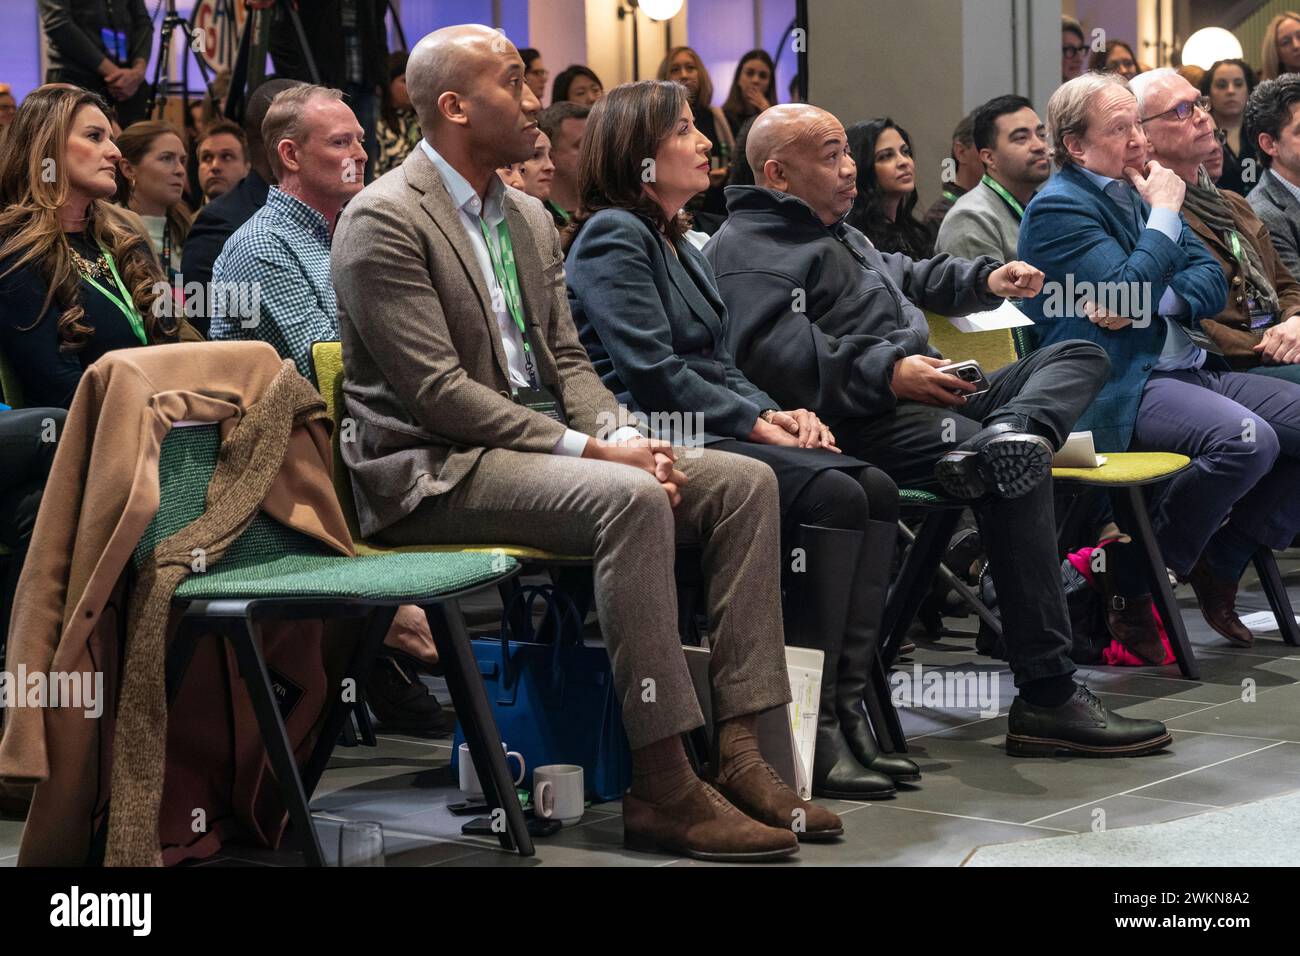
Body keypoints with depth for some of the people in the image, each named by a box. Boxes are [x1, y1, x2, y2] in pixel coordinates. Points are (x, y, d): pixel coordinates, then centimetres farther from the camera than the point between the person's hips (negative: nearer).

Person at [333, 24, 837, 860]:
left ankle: (740, 753, -13)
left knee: (744, 481, -7)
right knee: (630, 499, -33)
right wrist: (589, 450, -21)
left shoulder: (531, 219, 17)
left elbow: (566, 359, 16)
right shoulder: (385, 221, -11)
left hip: (540, 443, 9)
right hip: (435, 472, -9)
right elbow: (438, 391, -18)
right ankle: (662, 789, -30)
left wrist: (625, 435, -6)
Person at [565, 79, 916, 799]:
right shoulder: (614, 238, -6)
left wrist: (775, 412, 4)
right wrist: (754, 422, -13)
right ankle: (809, 733, -24)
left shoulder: (673, 240, 24)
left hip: (709, 431, 9)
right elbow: (651, 370, -16)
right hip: (655, 443, -9)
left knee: (874, 489, -11)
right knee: (829, 493, -26)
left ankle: (845, 707, -16)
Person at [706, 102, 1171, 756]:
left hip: (930, 399, 11)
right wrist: (887, 373, -24)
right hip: (859, 425, -11)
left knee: (1079, 354, 8)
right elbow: (773, 352, -20)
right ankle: (1046, 698, -33)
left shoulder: (833, 234, 32)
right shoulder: (747, 248, -2)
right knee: (1015, 473, -32)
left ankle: (1010, 434, -32)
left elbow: (908, 278, 48)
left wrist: (985, 279, 29)